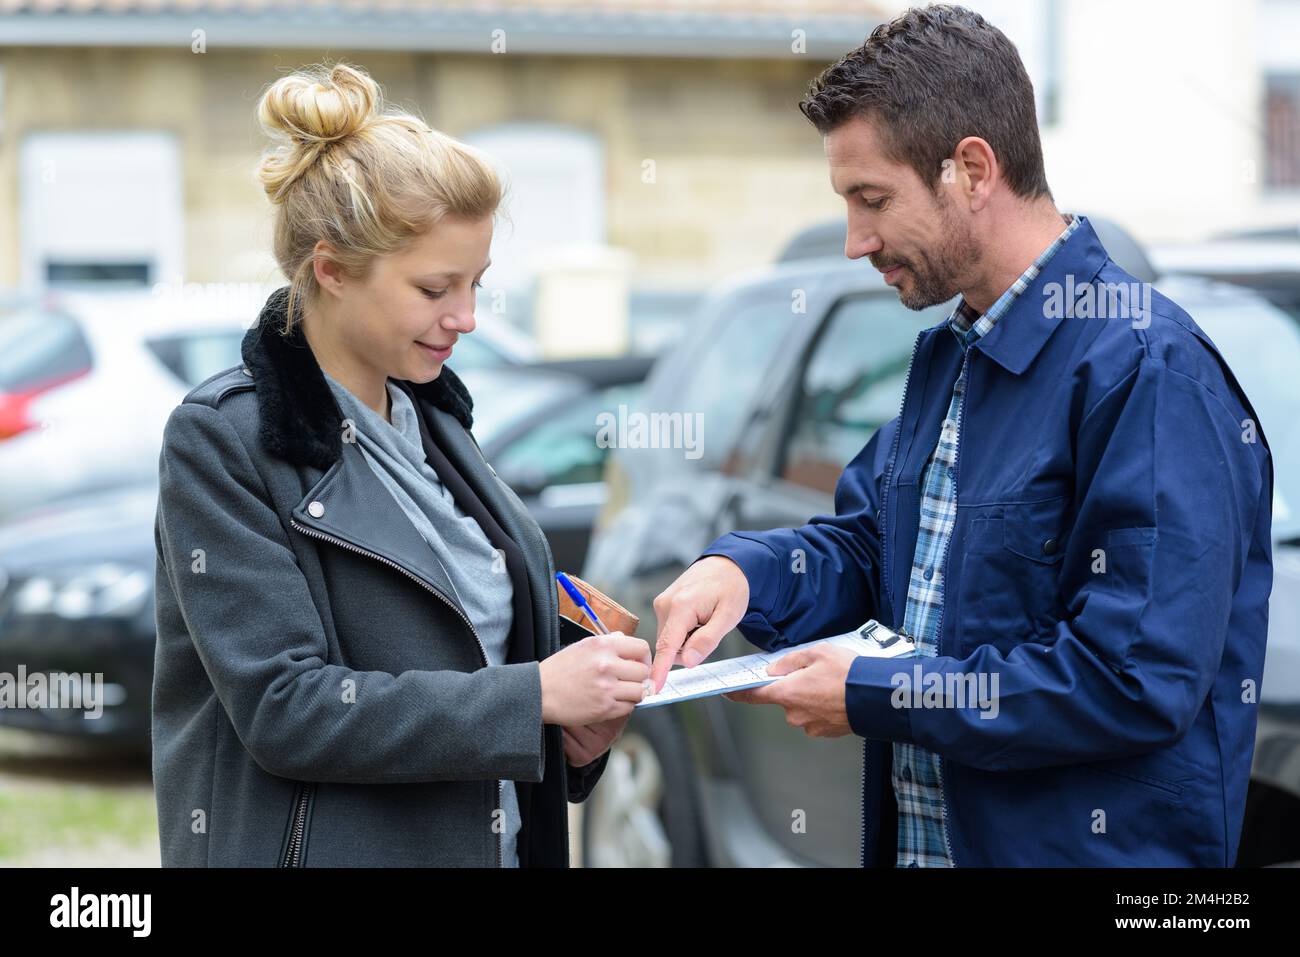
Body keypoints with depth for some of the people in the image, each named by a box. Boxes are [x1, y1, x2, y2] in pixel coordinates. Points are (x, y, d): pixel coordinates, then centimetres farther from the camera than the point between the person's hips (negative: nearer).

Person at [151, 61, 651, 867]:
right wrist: (533, 693, -21)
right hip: (325, 846, -6)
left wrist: (572, 730, -4)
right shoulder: (222, 441, -13)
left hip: (497, 838, 7)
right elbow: (282, 708, -20)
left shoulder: (432, 418, 8)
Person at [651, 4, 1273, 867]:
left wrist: (875, 695, -19)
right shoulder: (949, 357, 11)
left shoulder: (1151, 372, -21)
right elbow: (864, 544, 18)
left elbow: (1139, 682, -26)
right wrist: (741, 568, -5)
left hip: (1093, 844, -8)